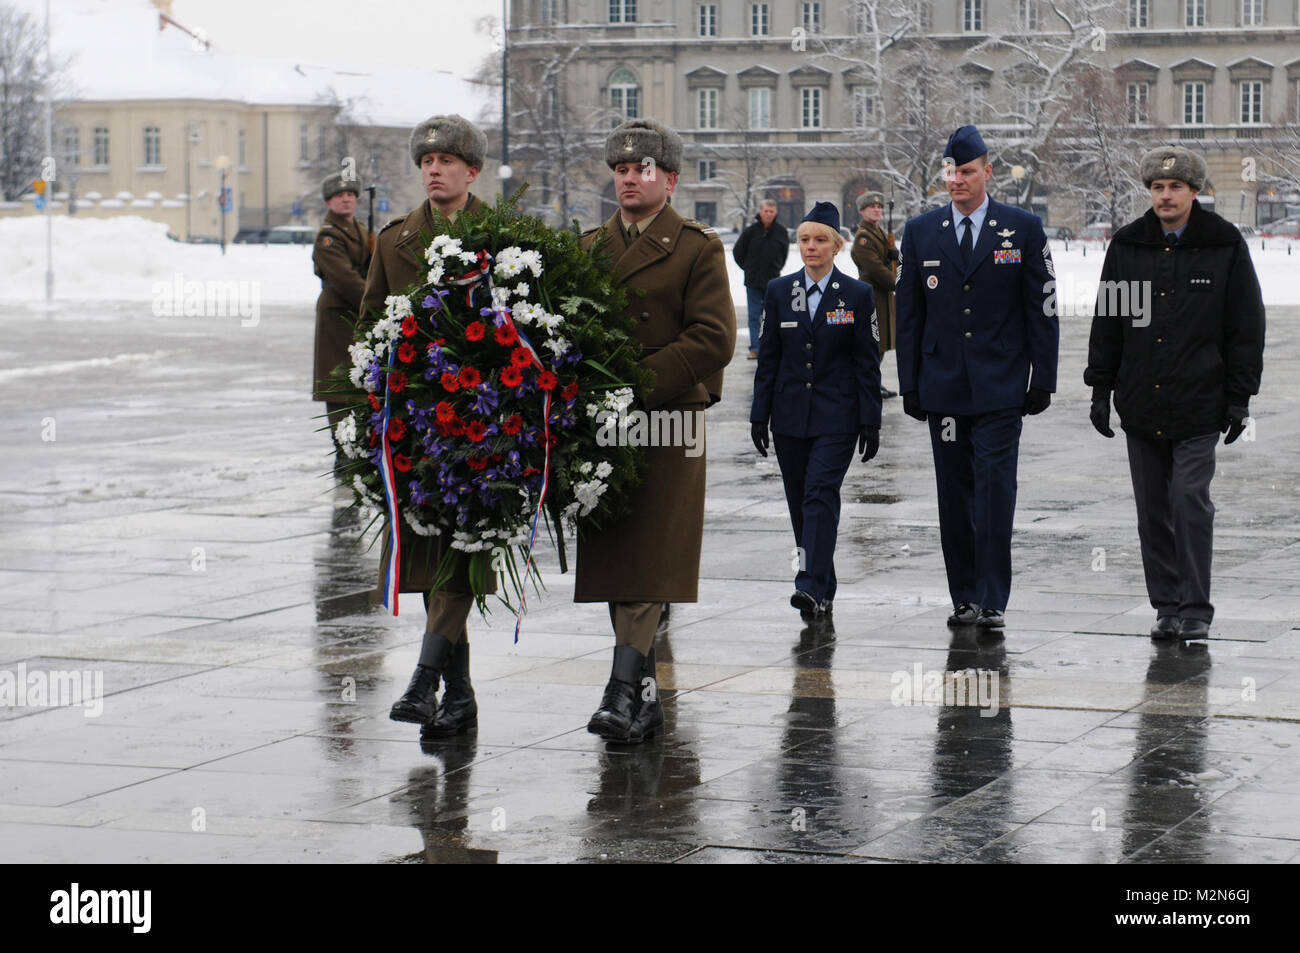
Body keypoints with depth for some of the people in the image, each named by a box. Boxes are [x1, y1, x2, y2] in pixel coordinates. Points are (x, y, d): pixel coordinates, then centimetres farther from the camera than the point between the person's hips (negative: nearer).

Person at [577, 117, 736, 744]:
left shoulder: (697, 250, 0)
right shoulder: (588, 247, 17)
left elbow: (714, 340, -10)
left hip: (667, 423, -5)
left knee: (648, 563, -10)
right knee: (612, 561, 6)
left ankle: (623, 692, -14)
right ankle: (646, 695, 16)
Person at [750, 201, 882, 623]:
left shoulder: (857, 294, -1)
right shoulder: (779, 292, 6)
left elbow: (867, 363, -1)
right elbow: (768, 358, 8)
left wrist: (870, 422, -4)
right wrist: (759, 415, 4)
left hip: (836, 415, -4)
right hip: (791, 414, 4)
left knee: (820, 495, -16)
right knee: (800, 503, 7)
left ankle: (811, 588, -23)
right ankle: (823, 592, 16)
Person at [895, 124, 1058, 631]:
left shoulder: (1023, 229, 2)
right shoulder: (920, 232, 8)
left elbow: (1041, 310, 2)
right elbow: (908, 315, 10)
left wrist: (1041, 380, -3)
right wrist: (910, 384, 5)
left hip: (1000, 388, -3)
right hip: (943, 388, 3)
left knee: (994, 489, -10)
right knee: (954, 495, 6)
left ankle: (992, 600, -7)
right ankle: (964, 598, 14)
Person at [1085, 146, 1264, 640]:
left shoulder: (1225, 246, 0)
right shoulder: (1126, 246, 8)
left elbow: (1246, 326, 2)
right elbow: (1106, 322, 13)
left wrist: (1240, 396, -2)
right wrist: (1101, 389, 8)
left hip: (1199, 405, -3)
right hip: (1140, 404, 3)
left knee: (1190, 499, -10)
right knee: (1152, 509, 6)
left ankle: (1195, 609, -1)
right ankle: (1167, 606, 15)